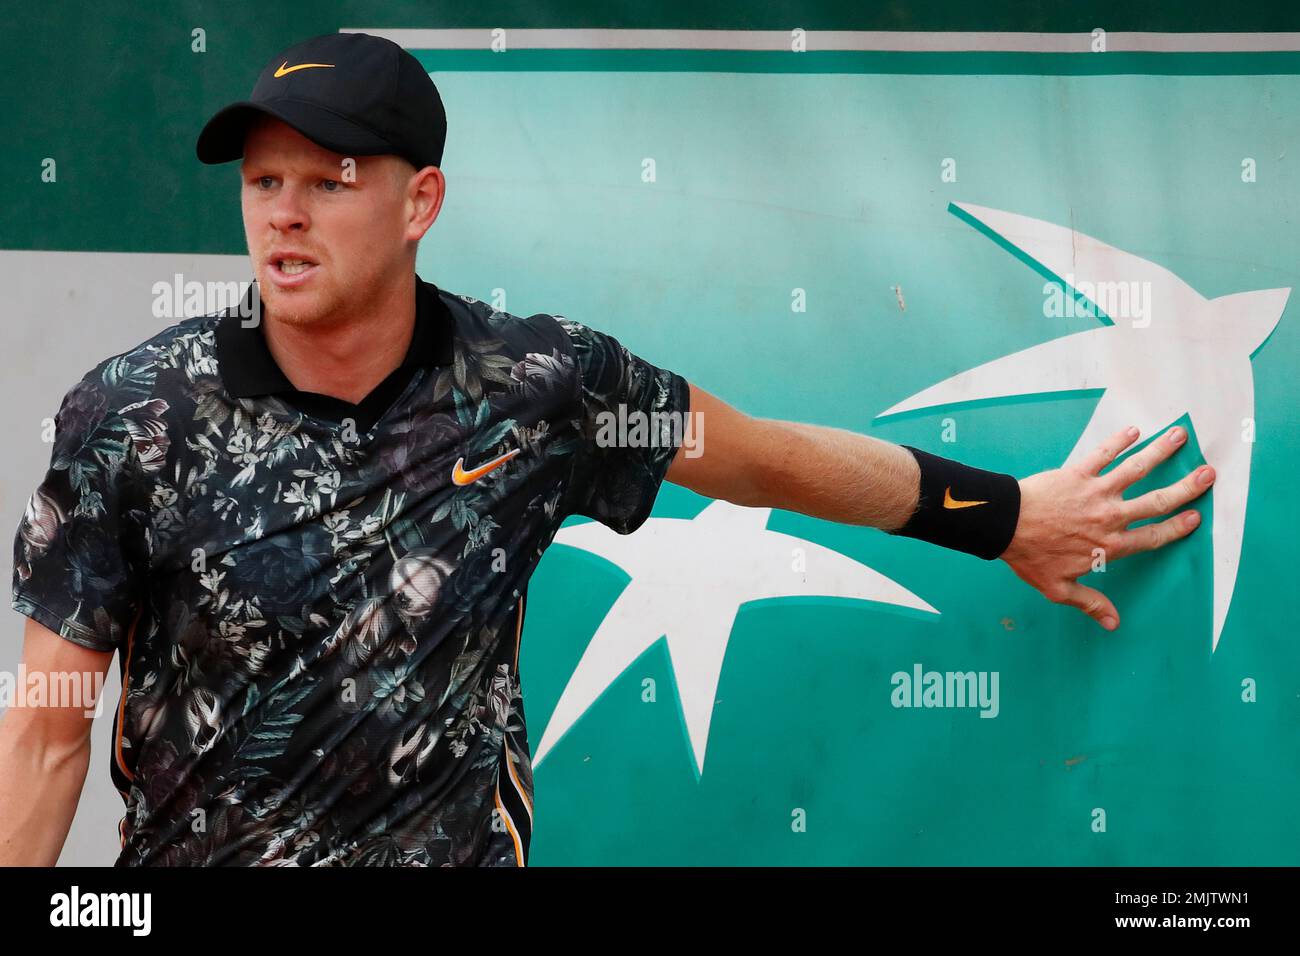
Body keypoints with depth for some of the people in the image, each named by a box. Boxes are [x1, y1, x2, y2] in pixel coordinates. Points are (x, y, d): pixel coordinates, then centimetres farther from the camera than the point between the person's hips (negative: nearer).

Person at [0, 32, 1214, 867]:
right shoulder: (133, 414, -11)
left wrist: (1011, 513, 17)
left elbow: (770, 458, 8)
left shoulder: (542, 385, -8)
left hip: (460, 842, 1)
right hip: (192, 846, 0)